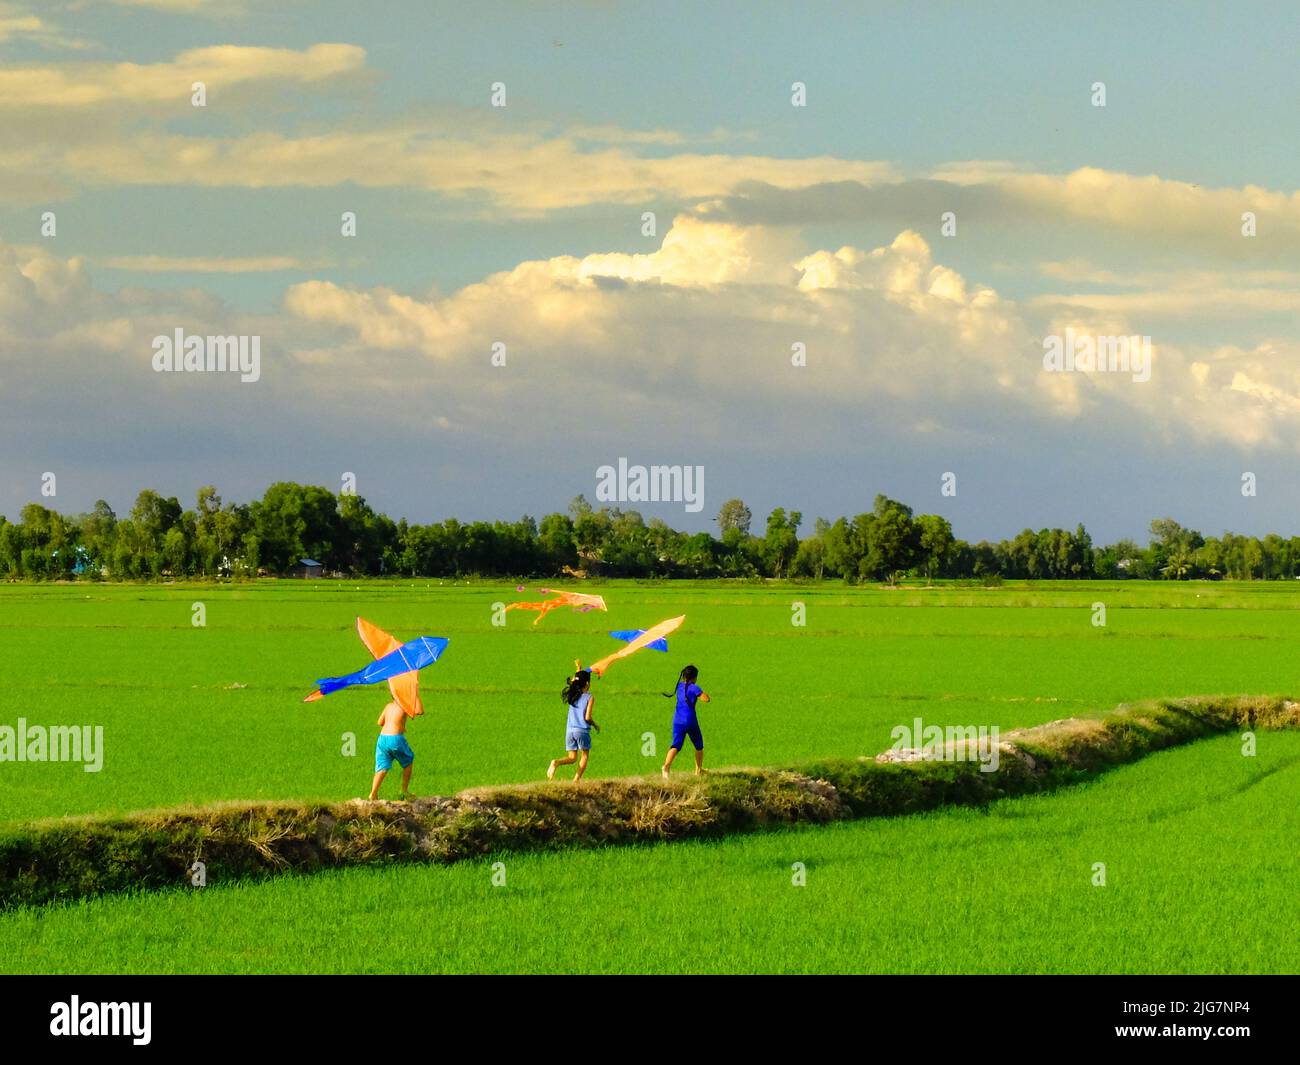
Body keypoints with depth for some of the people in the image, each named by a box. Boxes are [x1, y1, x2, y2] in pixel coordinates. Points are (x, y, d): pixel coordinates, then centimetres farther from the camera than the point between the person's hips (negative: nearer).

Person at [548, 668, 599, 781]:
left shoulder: (572, 695, 7)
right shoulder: (589, 697, -8)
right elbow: (587, 717, -12)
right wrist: (595, 725, 4)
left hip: (570, 730, 5)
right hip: (582, 731, -5)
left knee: (572, 758, 12)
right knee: (585, 755, 14)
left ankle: (556, 762, -18)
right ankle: (576, 780, 4)